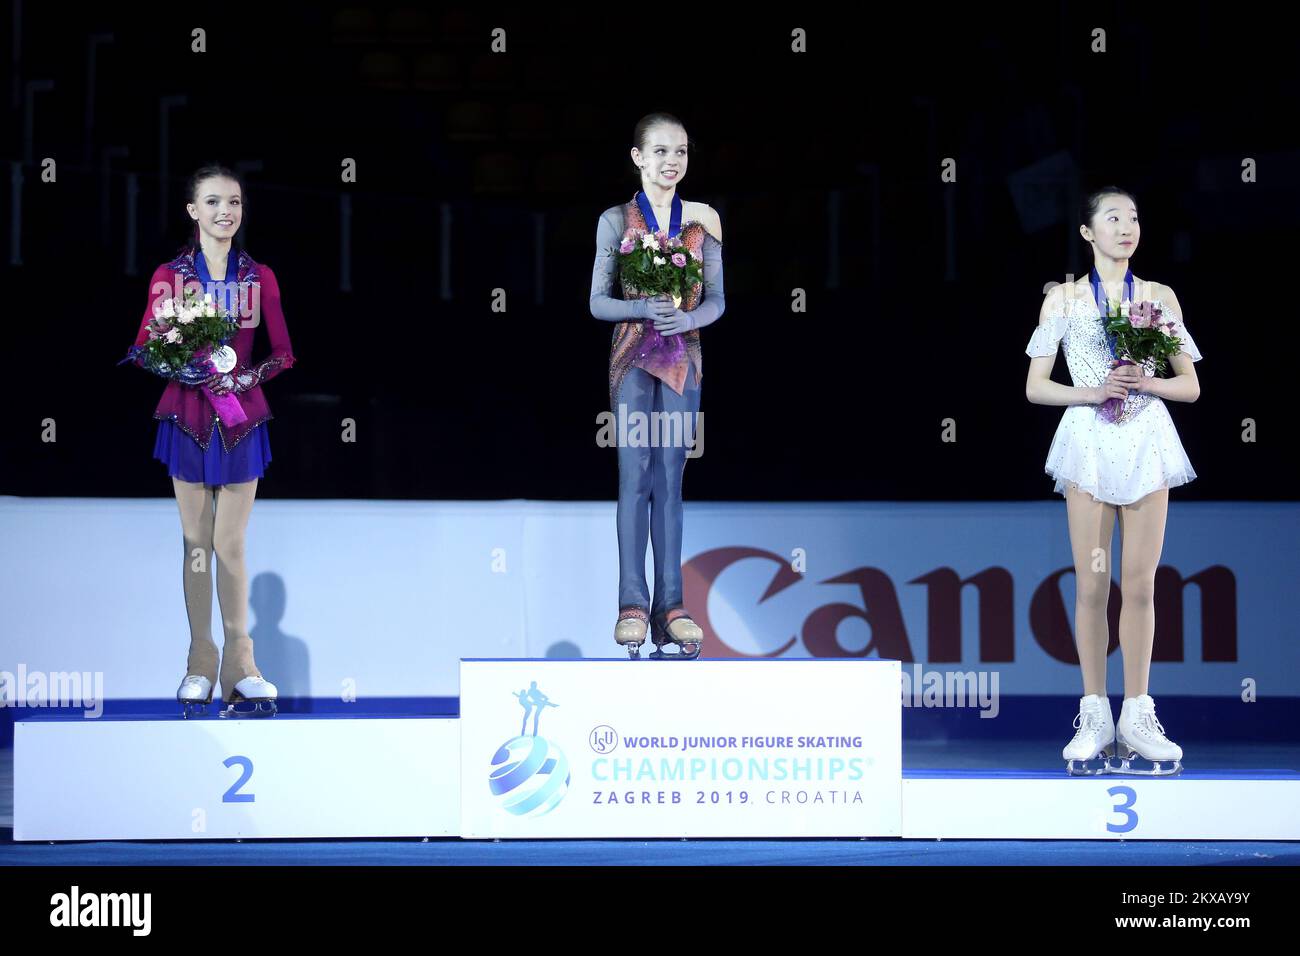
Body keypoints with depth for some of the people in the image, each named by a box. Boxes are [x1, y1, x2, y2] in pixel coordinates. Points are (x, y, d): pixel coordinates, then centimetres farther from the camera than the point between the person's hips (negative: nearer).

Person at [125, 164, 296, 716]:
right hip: (187, 417, 0)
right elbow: (145, 349, 0)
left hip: (241, 418, 0)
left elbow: (283, 353, 5)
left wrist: (245, 378, -12)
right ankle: (200, 663, 8)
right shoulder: (170, 277, 1)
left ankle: (239, 665, 5)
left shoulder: (259, 278, 4)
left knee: (230, 544, 0)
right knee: (196, 542, 3)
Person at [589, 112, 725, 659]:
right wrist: (645, 308, -18)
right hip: (633, 356, -2)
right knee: (635, 477, -6)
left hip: (682, 357, 2)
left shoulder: (701, 221, 6)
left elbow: (716, 300, 6)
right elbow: (599, 302, 0)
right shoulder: (616, 221, 1)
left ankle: (670, 605, 2)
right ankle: (633, 605, -6)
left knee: (670, 480, 1)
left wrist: (687, 318, -15)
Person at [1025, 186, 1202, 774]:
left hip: (1147, 443, 1)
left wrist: (1148, 383, -11)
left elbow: (1190, 386, 9)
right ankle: (1094, 718, 6)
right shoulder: (1063, 299, 4)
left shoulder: (1160, 298, 8)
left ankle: (1136, 717, 7)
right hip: (1090, 441, -1)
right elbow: (1036, 387, 2)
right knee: (1091, 585, 0)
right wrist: (1094, 391, -13)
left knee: (1140, 585, 1)